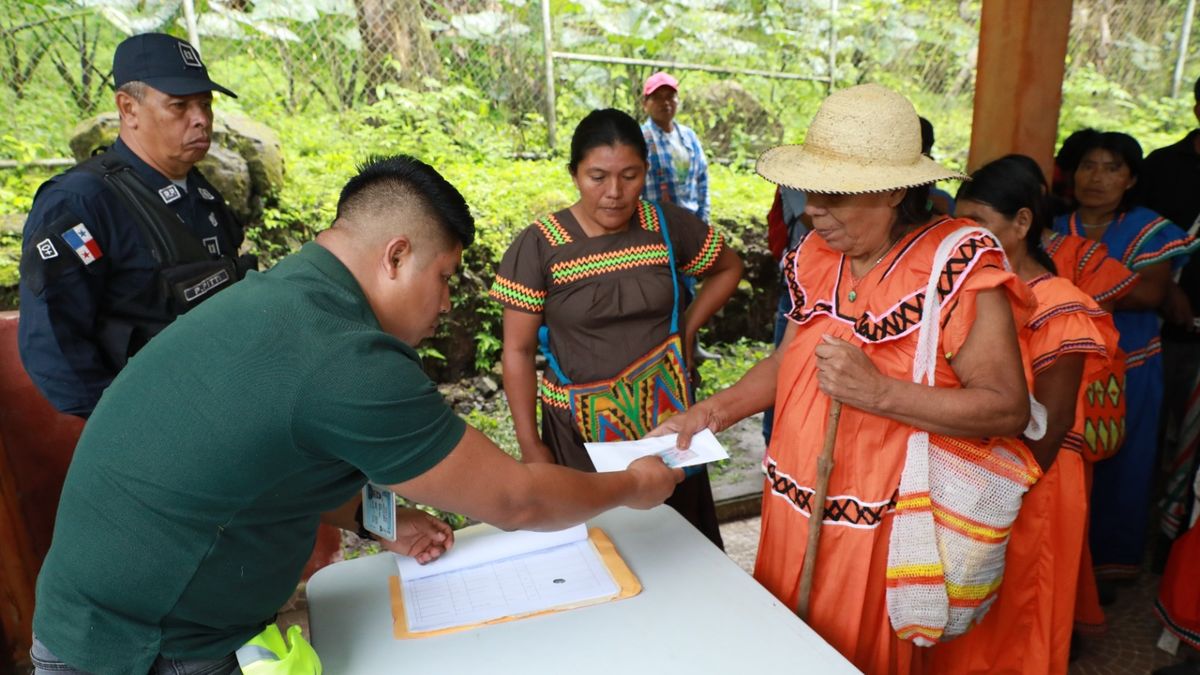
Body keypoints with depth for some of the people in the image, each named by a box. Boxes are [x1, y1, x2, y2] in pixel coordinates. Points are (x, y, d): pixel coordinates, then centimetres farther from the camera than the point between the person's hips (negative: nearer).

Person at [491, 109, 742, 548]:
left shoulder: (667, 226, -3)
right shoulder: (539, 245, -10)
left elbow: (729, 268, 15)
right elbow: (518, 351, -7)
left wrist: (687, 328, 2)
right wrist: (530, 444, -7)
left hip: (665, 414, 2)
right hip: (581, 428, -2)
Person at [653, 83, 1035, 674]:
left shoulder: (958, 265, -17)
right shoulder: (815, 253, 0)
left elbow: (1008, 410, -17)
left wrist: (878, 392, -26)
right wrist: (714, 411, -2)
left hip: (880, 527, -5)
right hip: (794, 511, 5)